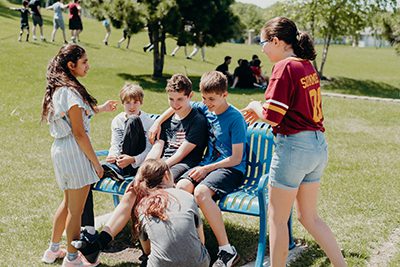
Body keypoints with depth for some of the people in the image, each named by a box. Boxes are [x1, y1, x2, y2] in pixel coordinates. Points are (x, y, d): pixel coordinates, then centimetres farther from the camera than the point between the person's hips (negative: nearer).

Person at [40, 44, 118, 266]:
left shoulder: (58, 88, 10)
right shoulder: (71, 92, -19)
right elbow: (79, 133, -19)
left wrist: (100, 108, 17)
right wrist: (96, 162, -12)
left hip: (61, 149, 10)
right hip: (74, 152, -10)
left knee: (68, 202, 25)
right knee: (76, 210, 5)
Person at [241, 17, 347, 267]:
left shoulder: (285, 67, -14)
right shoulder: (308, 66, 11)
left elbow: (272, 117, -17)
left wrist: (255, 106, 3)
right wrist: (261, 110, 16)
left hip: (294, 145, -9)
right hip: (319, 146, 9)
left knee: (277, 218, 8)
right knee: (309, 217, 18)